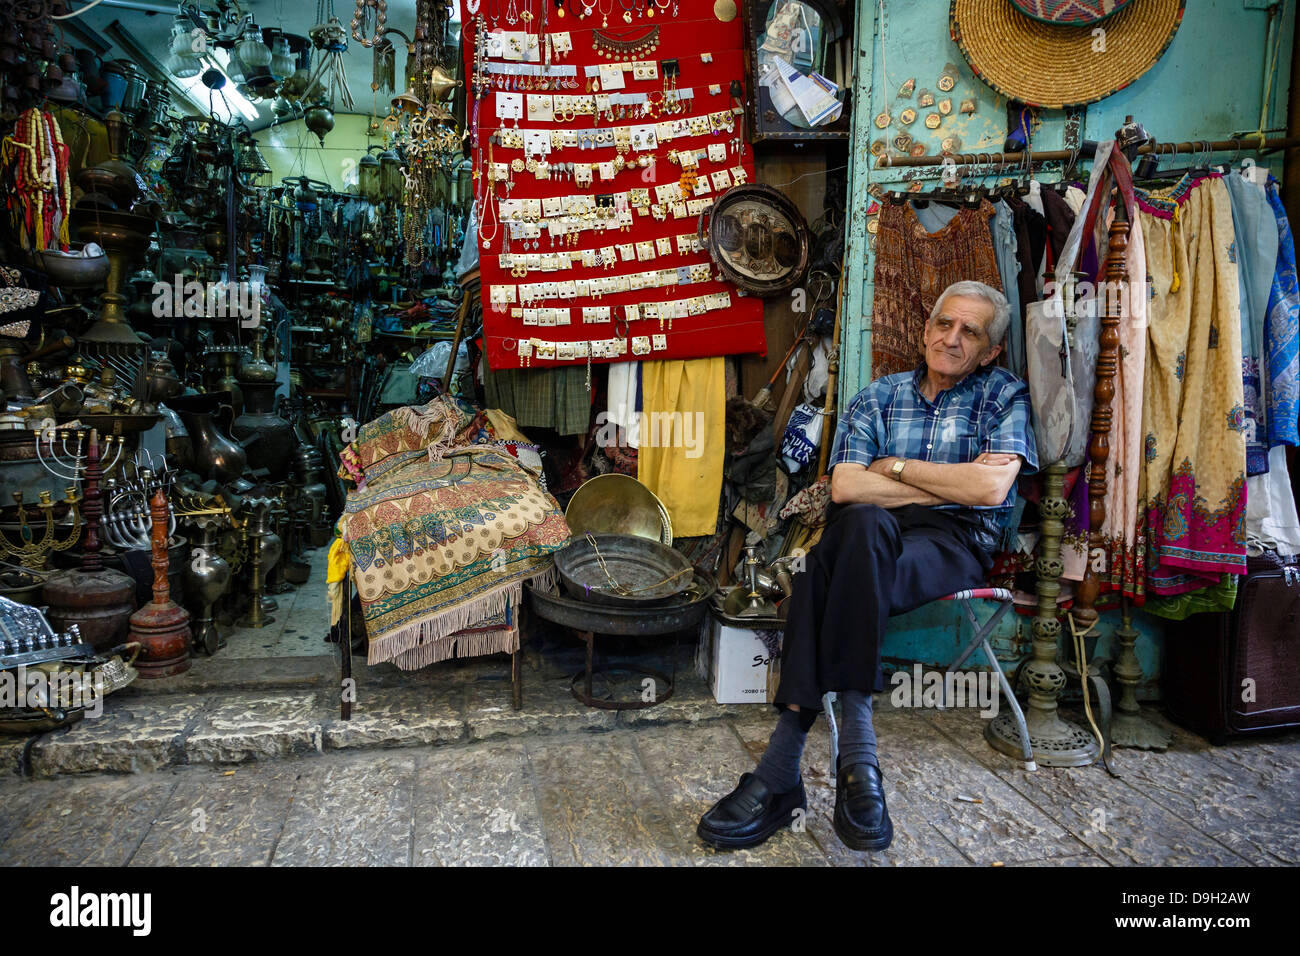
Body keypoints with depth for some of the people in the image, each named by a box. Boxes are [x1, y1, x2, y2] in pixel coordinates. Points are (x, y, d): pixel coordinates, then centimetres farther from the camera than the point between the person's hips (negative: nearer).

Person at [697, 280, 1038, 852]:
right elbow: (844, 487, 2)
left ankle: (783, 765, -36)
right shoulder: (878, 397, 19)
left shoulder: (1004, 395, 14)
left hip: (955, 543, -2)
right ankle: (856, 754, -35)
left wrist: (896, 467, 1)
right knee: (859, 521, -36)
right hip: (873, 539, 2)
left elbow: (990, 487, -5)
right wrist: (947, 486, 1)